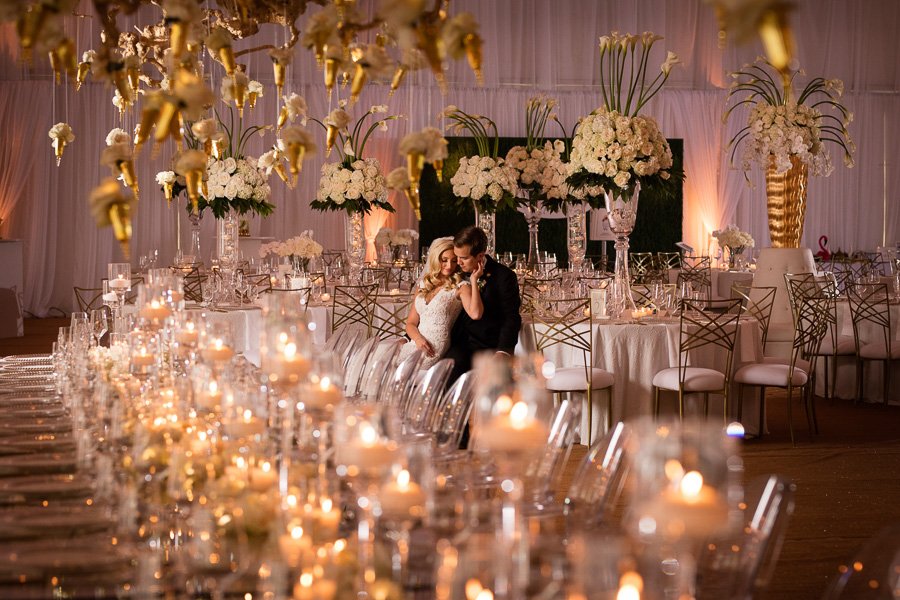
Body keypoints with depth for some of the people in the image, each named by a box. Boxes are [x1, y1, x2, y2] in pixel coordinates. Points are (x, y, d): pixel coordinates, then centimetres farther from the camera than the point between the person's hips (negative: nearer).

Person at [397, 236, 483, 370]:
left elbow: (475, 314, -19)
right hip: (416, 345, 5)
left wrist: (474, 280, -15)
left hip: (435, 351, -5)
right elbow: (411, 323, 16)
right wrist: (418, 339, -6)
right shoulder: (424, 284, 18)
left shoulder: (461, 287, 1)